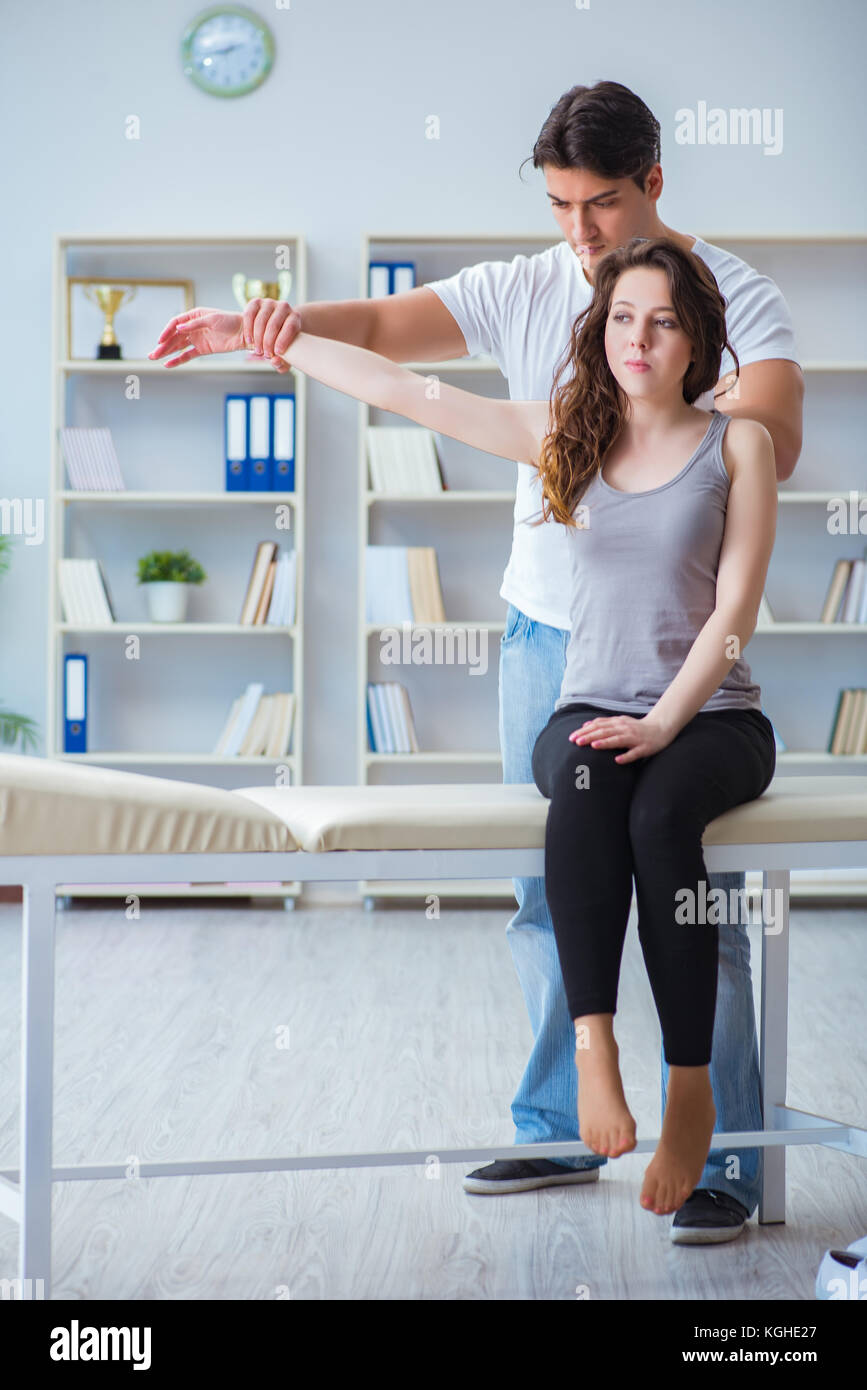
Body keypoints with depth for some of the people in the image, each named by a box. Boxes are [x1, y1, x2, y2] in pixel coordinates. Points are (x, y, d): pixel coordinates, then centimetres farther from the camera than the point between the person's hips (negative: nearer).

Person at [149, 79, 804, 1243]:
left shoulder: (734, 295, -6)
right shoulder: (526, 290, 5)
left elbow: (773, 446, -19)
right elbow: (383, 328, -3)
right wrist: (281, 325, -23)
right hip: (547, 630, 5)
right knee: (547, 901, 12)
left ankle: (721, 1162, 8)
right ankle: (559, 1131, 26)